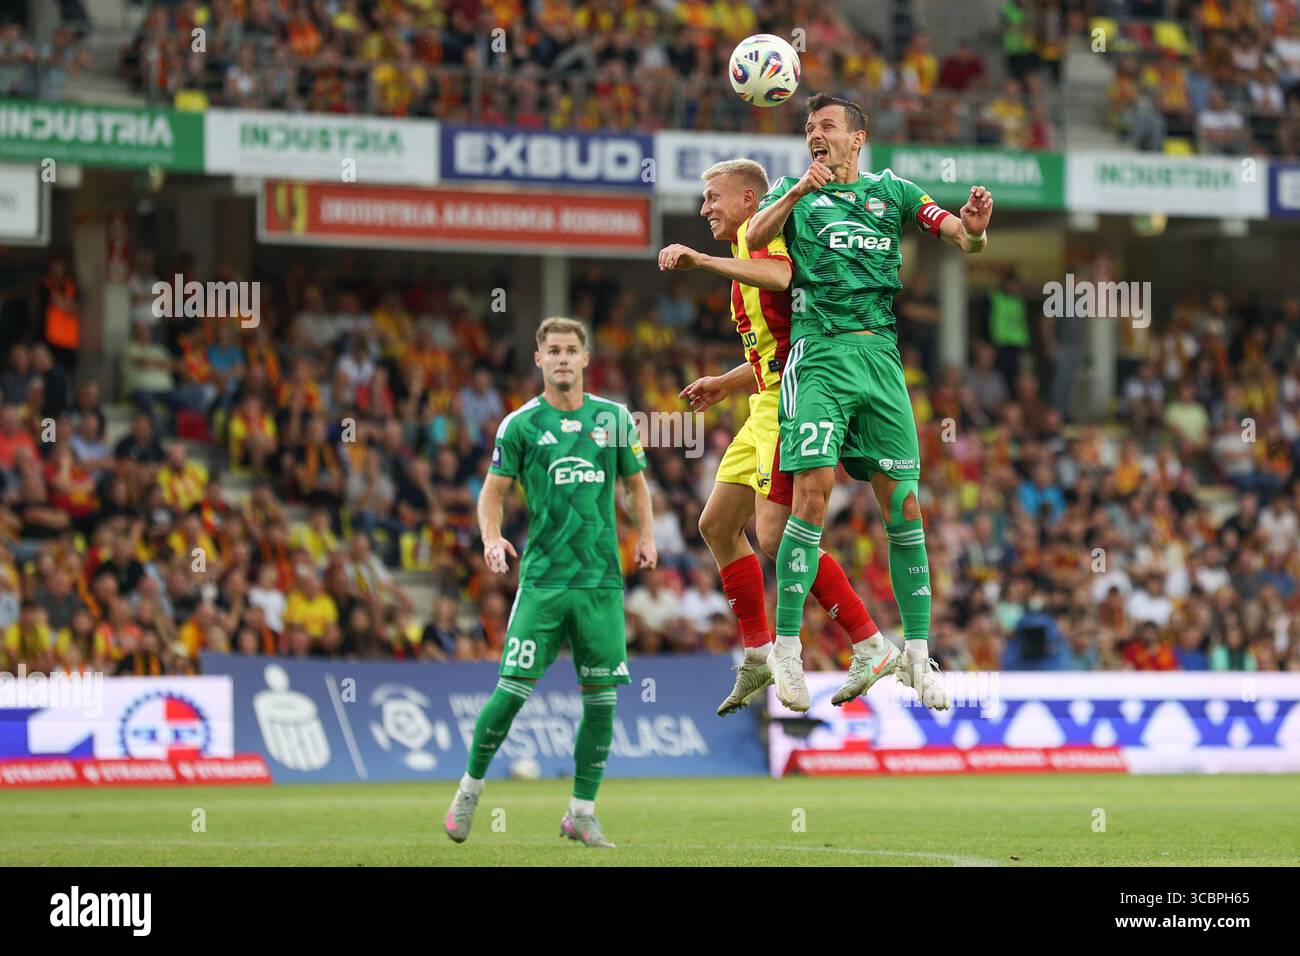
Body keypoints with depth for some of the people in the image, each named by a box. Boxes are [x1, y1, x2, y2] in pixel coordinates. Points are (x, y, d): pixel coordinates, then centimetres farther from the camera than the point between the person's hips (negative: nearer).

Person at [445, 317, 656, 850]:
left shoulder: (614, 418, 9)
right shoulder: (520, 424, 2)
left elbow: (635, 483, 17)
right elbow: (493, 491, 4)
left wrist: (646, 536, 1)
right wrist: (491, 538, -15)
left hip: (602, 578, 2)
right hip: (543, 578, -2)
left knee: (601, 696, 0)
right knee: (513, 690, -8)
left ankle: (582, 812, 11)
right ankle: (470, 787, 12)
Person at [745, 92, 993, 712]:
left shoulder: (893, 191, 16)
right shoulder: (794, 191, 12)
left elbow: (964, 239, 8)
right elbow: (756, 237, -7)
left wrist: (973, 228, -17)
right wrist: (798, 192, -25)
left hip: (880, 353, 2)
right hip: (819, 353, -2)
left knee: (902, 504, -1)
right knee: (813, 494, -15)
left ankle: (917, 654, 5)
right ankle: (786, 649, -10)